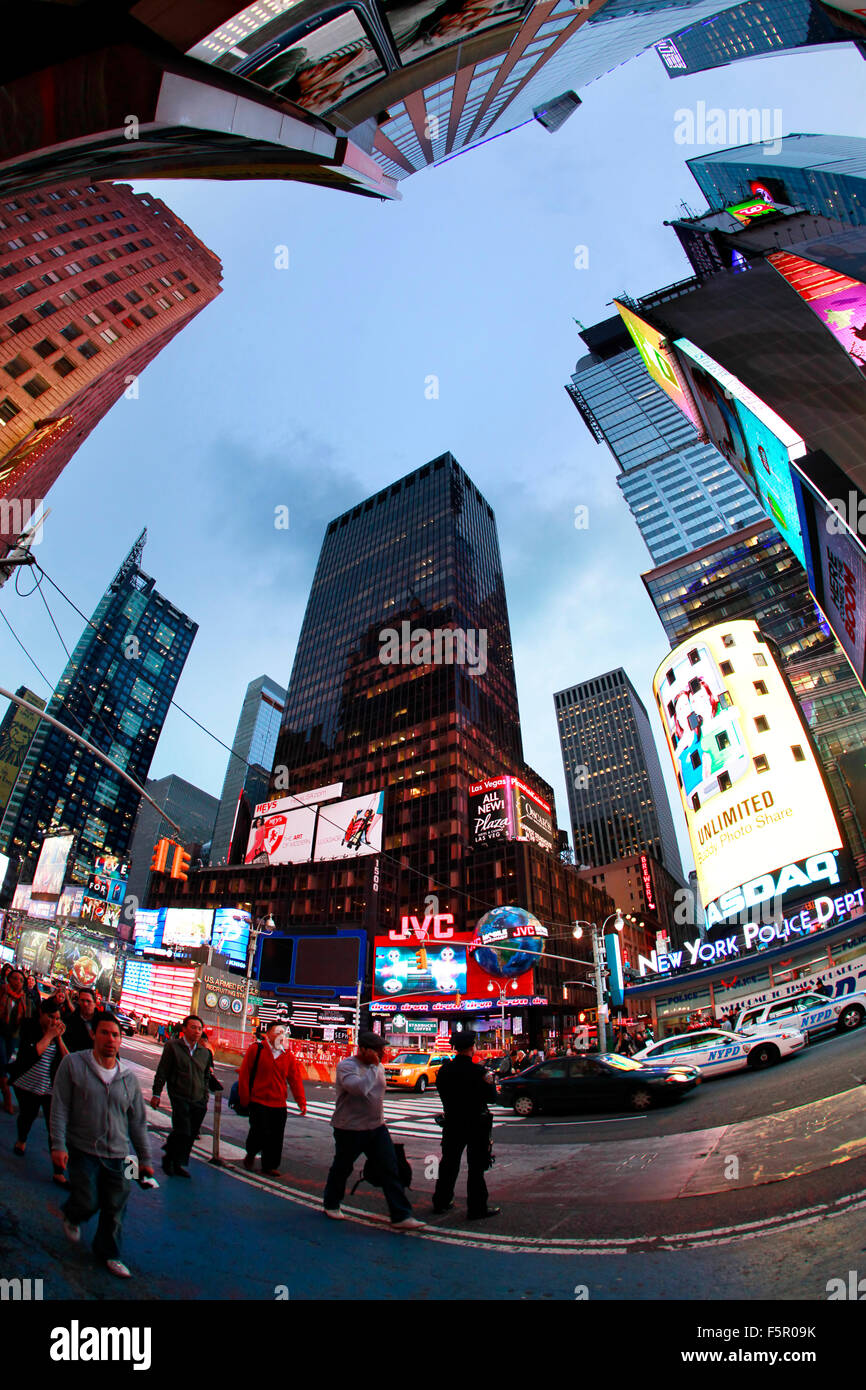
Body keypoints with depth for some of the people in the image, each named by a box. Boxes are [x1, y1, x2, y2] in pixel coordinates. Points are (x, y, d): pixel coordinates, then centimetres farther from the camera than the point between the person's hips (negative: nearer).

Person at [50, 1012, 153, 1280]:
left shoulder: (128, 1075, 2)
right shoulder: (73, 1064, -7)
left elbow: (138, 1120, 8)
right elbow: (59, 1108, -6)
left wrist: (144, 1159, 9)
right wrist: (58, 1145, -16)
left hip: (119, 1156, 3)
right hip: (82, 1151, -3)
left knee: (115, 1209, 7)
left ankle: (108, 1253, 34)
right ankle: (71, 1217, 35)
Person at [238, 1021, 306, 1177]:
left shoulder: (288, 1056, 6)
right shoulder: (256, 1049, -5)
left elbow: (295, 1080, 5)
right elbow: (244, 1074, -2)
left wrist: (301, 1102, -1)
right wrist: (244, 1098, -3)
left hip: (279, 1105, 4)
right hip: (258, 1101, -4)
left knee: (276, 1138, 6)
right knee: (261, 1132, -6)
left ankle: (270, 1165, 27)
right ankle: (251, 1154, 25)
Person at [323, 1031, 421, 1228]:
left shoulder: (378, 1067, 7)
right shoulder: (346, 1066, -19)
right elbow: (359, 1088, -37)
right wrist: (373, 1067, -29)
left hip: (377, 1127, 6)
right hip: (350, 1129, -6)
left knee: (391, 1170, 0)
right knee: (341, 1169, 13)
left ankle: (401, 1216, 6)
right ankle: (331, 1205, 38)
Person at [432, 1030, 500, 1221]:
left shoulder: (444, 1070, -4)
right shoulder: (477, 1071, -21)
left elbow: (442, 1094, 7)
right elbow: (489, 1096, -15)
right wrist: (489, 1082, 1)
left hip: (452, 1122, 5)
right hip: (475, 1123, -5)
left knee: (449, 1163, 18)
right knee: (476, 1166, 7)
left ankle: (441, 1202, 29)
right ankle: (477, 1208, 13)